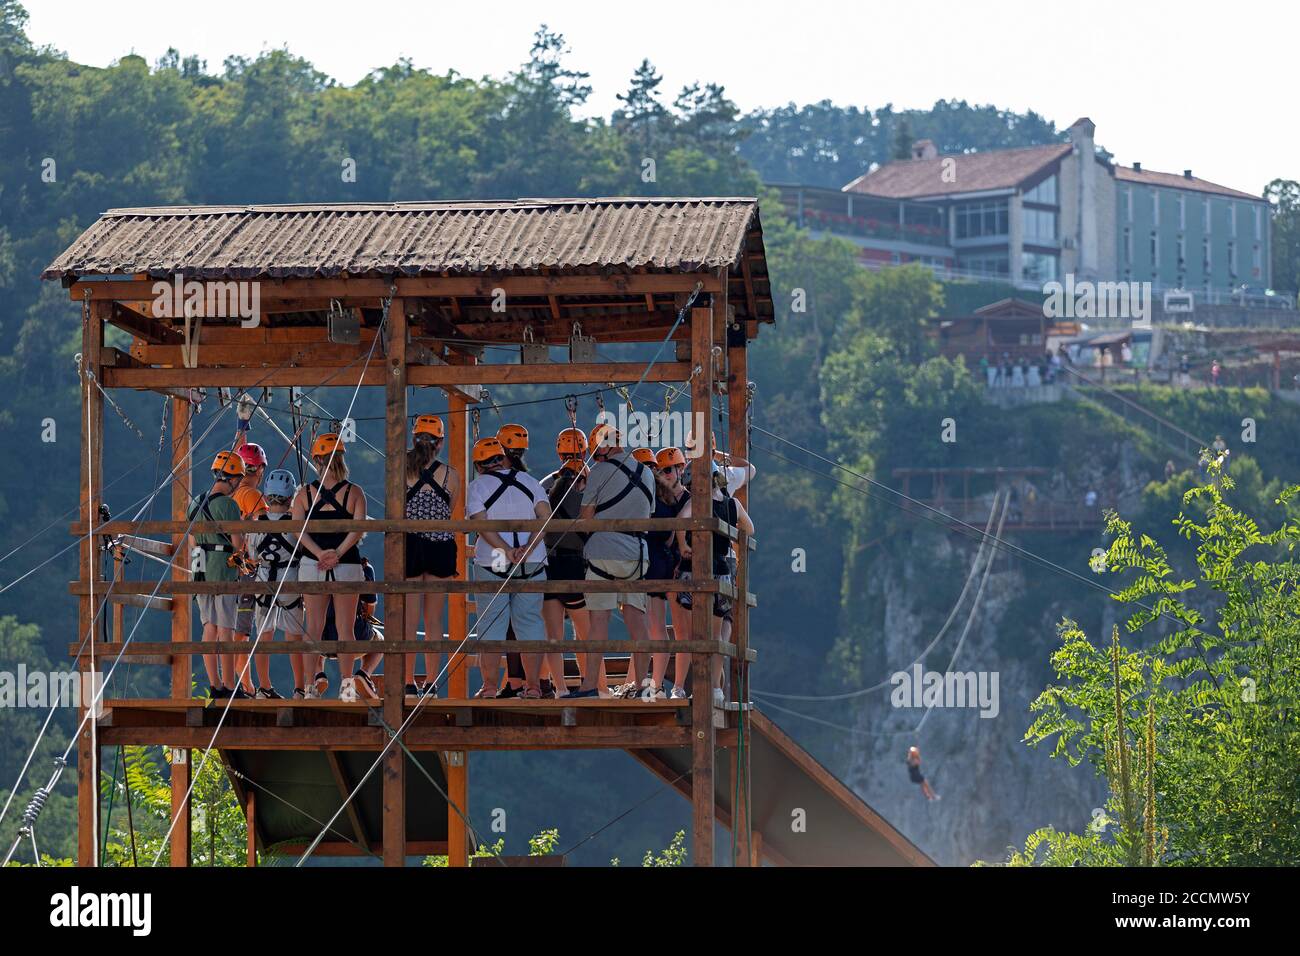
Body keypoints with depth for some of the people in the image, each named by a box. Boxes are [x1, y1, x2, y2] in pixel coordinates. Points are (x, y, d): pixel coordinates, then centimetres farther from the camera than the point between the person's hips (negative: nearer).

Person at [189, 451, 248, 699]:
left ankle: (215, 686, 8)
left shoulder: (197, 505, 13)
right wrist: (245, 534, 9)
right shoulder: (227, 504, -12)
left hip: (201, 570, 7)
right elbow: (237, 543, -13)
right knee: (225, 629, -4)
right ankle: (230, 687, -3)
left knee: (209, 629, 8)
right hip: (224, 571, -7)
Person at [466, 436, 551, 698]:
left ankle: (490, 685, 0)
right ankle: (533, 684, 5)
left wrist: (507, 551, -17)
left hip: (493, 562, -3)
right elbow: (546, 516, -2)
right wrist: (529, 547, -11)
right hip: (533, 563, 3)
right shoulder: (528, 481, 8)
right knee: (530, 621, 7)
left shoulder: (478, 486, -1)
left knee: (491, 624, 2)